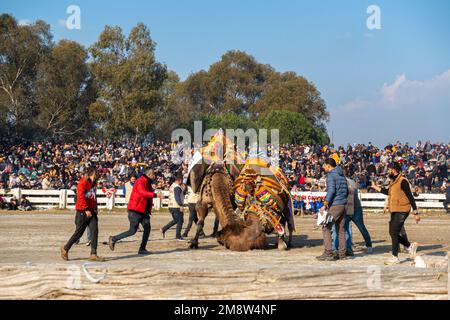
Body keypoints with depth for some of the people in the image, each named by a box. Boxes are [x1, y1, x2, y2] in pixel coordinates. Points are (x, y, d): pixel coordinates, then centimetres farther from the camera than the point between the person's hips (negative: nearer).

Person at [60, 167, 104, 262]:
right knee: (79, 232, 1)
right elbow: (81, 197, -23)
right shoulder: (82, 183, -13)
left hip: (91, 211, 7)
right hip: (82, 212, -7)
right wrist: (86, 209, -29)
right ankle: (65, 249, 20)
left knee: (94, 231, -5)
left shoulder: (93, 183, 13)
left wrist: (95, 209, 19)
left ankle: (93, 254, -5)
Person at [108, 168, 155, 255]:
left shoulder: (148, 183, 15)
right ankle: (113, 239, 5)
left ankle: (142, 249, 4)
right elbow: (142, 193, -34)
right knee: (133, 231, -8)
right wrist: (154, 194, -42)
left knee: (147, 228, -1)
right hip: (136, 211, -9)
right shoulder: (140, 182, -16)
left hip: (144, 211, 9)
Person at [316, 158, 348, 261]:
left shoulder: (331, 175, -9)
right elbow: (347, 191, 22)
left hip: (334, 206, -9)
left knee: (326, 228, -5)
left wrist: (325, 205, -20)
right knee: (340, 230, 10)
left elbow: (331, 191, -20)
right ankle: (342, 254, 10)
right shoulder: (341, 175, 17)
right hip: (343, 206, 9)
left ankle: (328, 253, -10)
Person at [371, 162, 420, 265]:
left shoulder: (402, 181, -15)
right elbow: (387, 192, 31)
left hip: (401, 211, -9)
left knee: (394, 233, -8)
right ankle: (410, 246, 27)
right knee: (392, 232, 11)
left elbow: (410, 197, -16)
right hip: (395, 211, 9)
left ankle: (395, 257, -1)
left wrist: (416, 213, -18)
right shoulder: (393, 181, 13)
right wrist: (375, 187, 34)